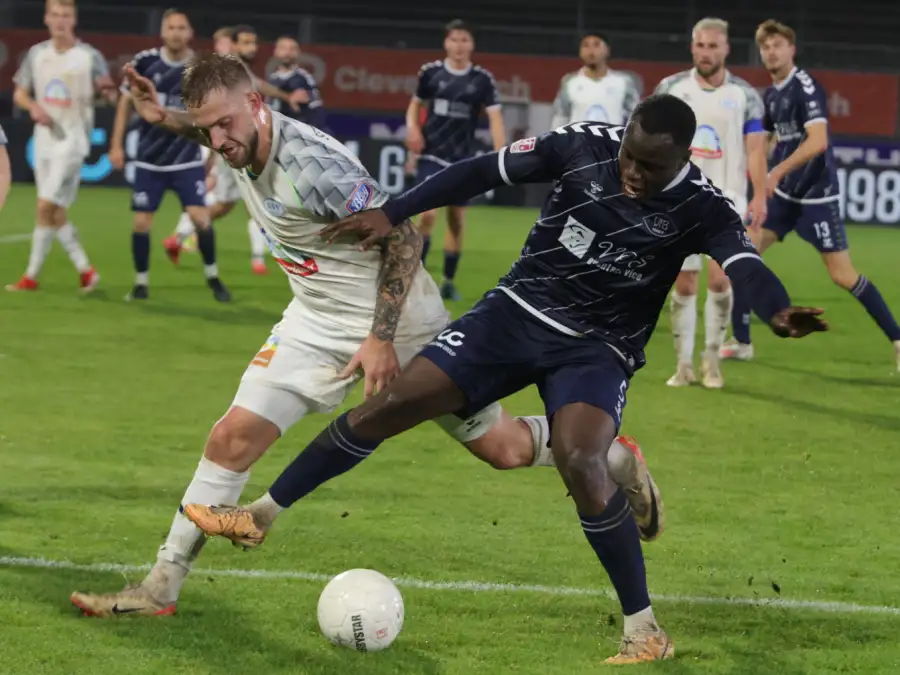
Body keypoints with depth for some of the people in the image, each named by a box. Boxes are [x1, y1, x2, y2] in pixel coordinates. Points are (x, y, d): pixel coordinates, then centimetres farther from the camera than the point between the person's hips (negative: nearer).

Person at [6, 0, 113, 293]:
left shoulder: (89, 57, -6)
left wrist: (108, 91, -27)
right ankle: (85, 270, 20)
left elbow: (109, 96, -3)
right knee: (56, 214, 8)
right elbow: (19, 94, 13)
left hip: (72, 140, -6)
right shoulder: (37, 54, 7)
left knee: (46, 207, -12)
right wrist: (33, 106, -9)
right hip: (44, 140, 6)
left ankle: (31, 276, -5)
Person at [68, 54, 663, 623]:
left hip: (399, 321, -7)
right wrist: (165, 118, 7)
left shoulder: (309, 163, -31)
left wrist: (382, 337, -25)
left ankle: (619, 460, 33)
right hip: (319, 322, 7)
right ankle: (161, 588, -1)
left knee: (503, 449, 5)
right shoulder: (243, 141, -7)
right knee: (234, 438, -7)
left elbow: (403, 234, -25)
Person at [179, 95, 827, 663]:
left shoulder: (700, 206, -17)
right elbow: (484, 170, -2)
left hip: (598, 349, -3)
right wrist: (393, 213, -4)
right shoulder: (585, 146, -11)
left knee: (580, 461, -29)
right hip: (518, 311, 3)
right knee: (391, 404, -4)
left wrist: (779, 311, -57)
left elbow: (745, 263, -34)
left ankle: (645, 633, -18)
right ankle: (260, 516, 11)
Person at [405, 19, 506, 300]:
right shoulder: (430, 72, -2)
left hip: (462, 160, 1)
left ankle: (449, 281, 20)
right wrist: (412, 128, -7)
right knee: (428, 213, -16)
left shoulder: (483, 79, -4)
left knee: (457, 221, 7)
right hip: (431, 156, -1)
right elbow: (415, 104, 13)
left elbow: (495, 118, -7)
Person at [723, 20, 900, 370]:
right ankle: (741, 343, 11)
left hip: (817, 195, -8)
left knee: (843, 275, -7)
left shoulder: (805, 87, -17)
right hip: (783, 192, 8)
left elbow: (817, 141, -30)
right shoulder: (770, 95, 8)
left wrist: (778, 171, -31)